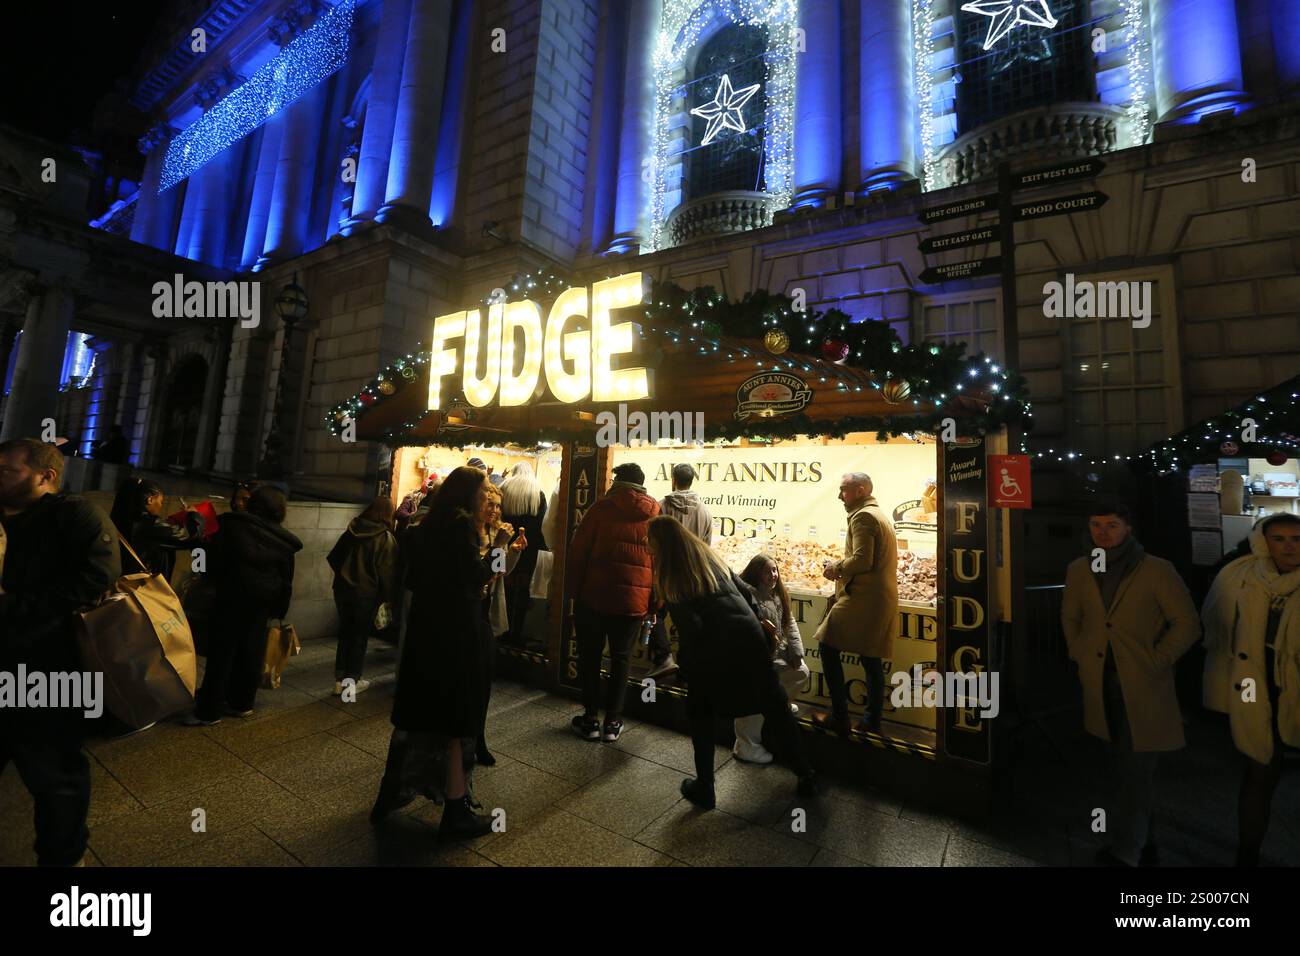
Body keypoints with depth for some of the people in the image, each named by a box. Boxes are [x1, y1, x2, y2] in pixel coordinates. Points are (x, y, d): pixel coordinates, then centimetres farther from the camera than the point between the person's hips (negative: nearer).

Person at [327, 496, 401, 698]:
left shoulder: (351, 531, 1)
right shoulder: (386, 538, -13)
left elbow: (332, 557, 10)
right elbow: (387, 572, -14)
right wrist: (390, 599, -5)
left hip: (343, 589, 5)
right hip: (366, 593, -4)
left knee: (345, 633, 14)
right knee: (360, 636, 8)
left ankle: (340, 680, 19)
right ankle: (352, 681, 14)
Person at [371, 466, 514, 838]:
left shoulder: (430, 524, 12)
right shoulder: (460, 523, -15)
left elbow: (414, 579, 17)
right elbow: (475, 575, -23)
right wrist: (498, 546, -10)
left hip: (426, 628, 9)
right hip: (458, 633, -9)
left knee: (417, 711, 20)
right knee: (457, 717, 2)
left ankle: (392, 793, 33)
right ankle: (456, 810, 14)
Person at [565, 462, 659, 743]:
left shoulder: (601, 508, -3)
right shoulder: (657, 515, 3)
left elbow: (577, 552, -3)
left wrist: (571, 590, 5)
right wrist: (654, 604, 8)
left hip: (594, 594, -2)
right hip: (634, 599, 2)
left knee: (590, 655, 12)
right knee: (621, 658, 14)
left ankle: (591, 718, 19)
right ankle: (612, 722, 19)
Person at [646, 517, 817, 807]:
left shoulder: (669, 577, -2)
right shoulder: (709, 555, 14)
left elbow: (690, 625, -11)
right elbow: (744, 590, 17)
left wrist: (687, 663, 3)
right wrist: (762, 623, 27)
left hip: (716, 647, -5)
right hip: (750, 636, 5)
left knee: (700, 713, 20)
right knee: (776, 708, 19)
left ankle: (704, 788, 26)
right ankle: (806, 777, 32)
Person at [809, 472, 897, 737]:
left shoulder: (862, 516, -12)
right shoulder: (880, 514, 19)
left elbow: (862, 560, -22)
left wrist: (837, 568, -7)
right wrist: (843, 568, 14)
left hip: (862, 598, -10)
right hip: (882, 598, 10)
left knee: (829, 648, -1)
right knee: (871, 658, 14)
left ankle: (839, 717, 3)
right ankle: (872, 722, 21)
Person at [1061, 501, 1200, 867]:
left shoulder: (1158, 571, -6)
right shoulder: (1078, 570, 5)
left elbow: (1187, 624, -4)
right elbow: (1070, 616, 18)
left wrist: (1155, 662, -9)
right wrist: (1079, 654, 10)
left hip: (1143, 686, -4)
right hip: (1101, 684, 4)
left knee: (1134, 768, -4)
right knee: (1125, 765, 19)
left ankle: (1125, 851, 4)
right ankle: (1142, 843, 37)